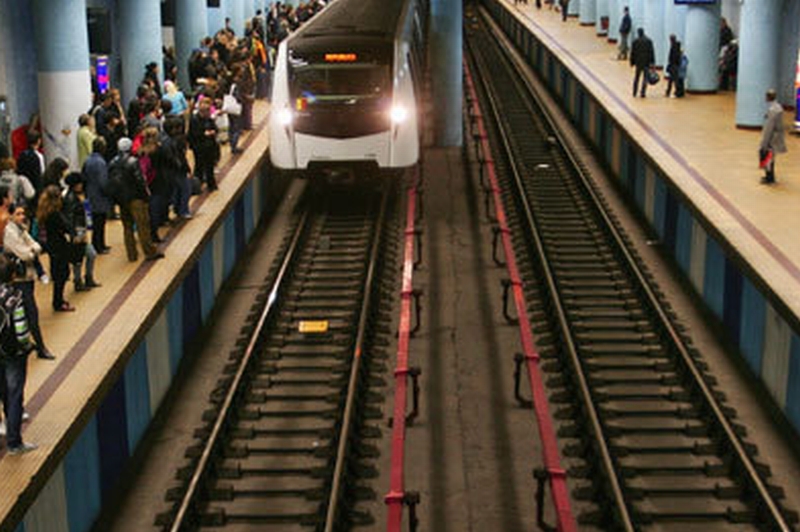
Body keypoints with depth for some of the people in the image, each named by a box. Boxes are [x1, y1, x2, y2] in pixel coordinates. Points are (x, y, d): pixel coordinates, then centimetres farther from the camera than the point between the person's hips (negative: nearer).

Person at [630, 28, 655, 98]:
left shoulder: (635, 41, -2)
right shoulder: (648, 41, -2)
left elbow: (632, 52, 0)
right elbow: (652, 52, -4)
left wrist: (632, 62, 8)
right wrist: (652, 62, -1)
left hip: (638, 61, 1)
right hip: (647, 62, -1)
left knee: (637, 77, 14)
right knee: (645, 77, 3)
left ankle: (634, 93, 16)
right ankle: (643, 93, -4)